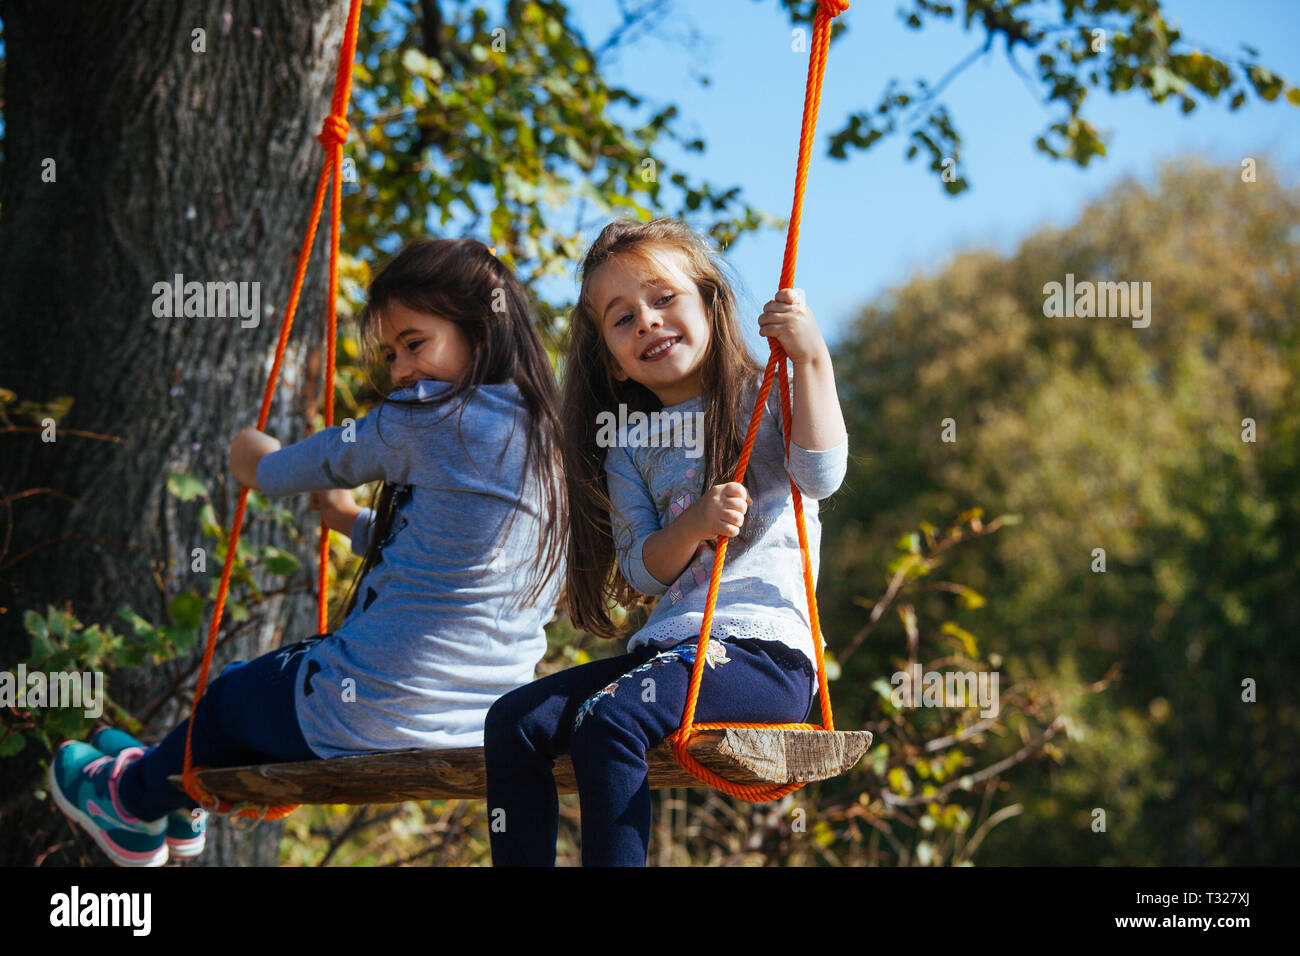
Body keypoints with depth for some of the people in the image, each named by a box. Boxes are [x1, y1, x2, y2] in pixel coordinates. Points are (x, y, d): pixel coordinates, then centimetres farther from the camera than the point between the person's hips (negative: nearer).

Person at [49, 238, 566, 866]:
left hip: (374, 720, -8)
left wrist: (258, 460, 19)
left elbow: (275, 470, -1)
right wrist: (354, 522, 29)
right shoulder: (546, 440, 7)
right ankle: (174, 792, 55)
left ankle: (135, 799, 50)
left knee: (232, 697, 23)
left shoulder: (433, 417, -15)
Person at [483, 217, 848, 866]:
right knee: (514, 721, -12)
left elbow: (821, 474, -15)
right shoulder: (628, 450, 19)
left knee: (607, 721, -30)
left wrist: (811, 358, -21)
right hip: (667, 646, 6)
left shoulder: (766, 399, 6)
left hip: (765, 648, -6)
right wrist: (694, 525, -14)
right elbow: (643, 570, 7)